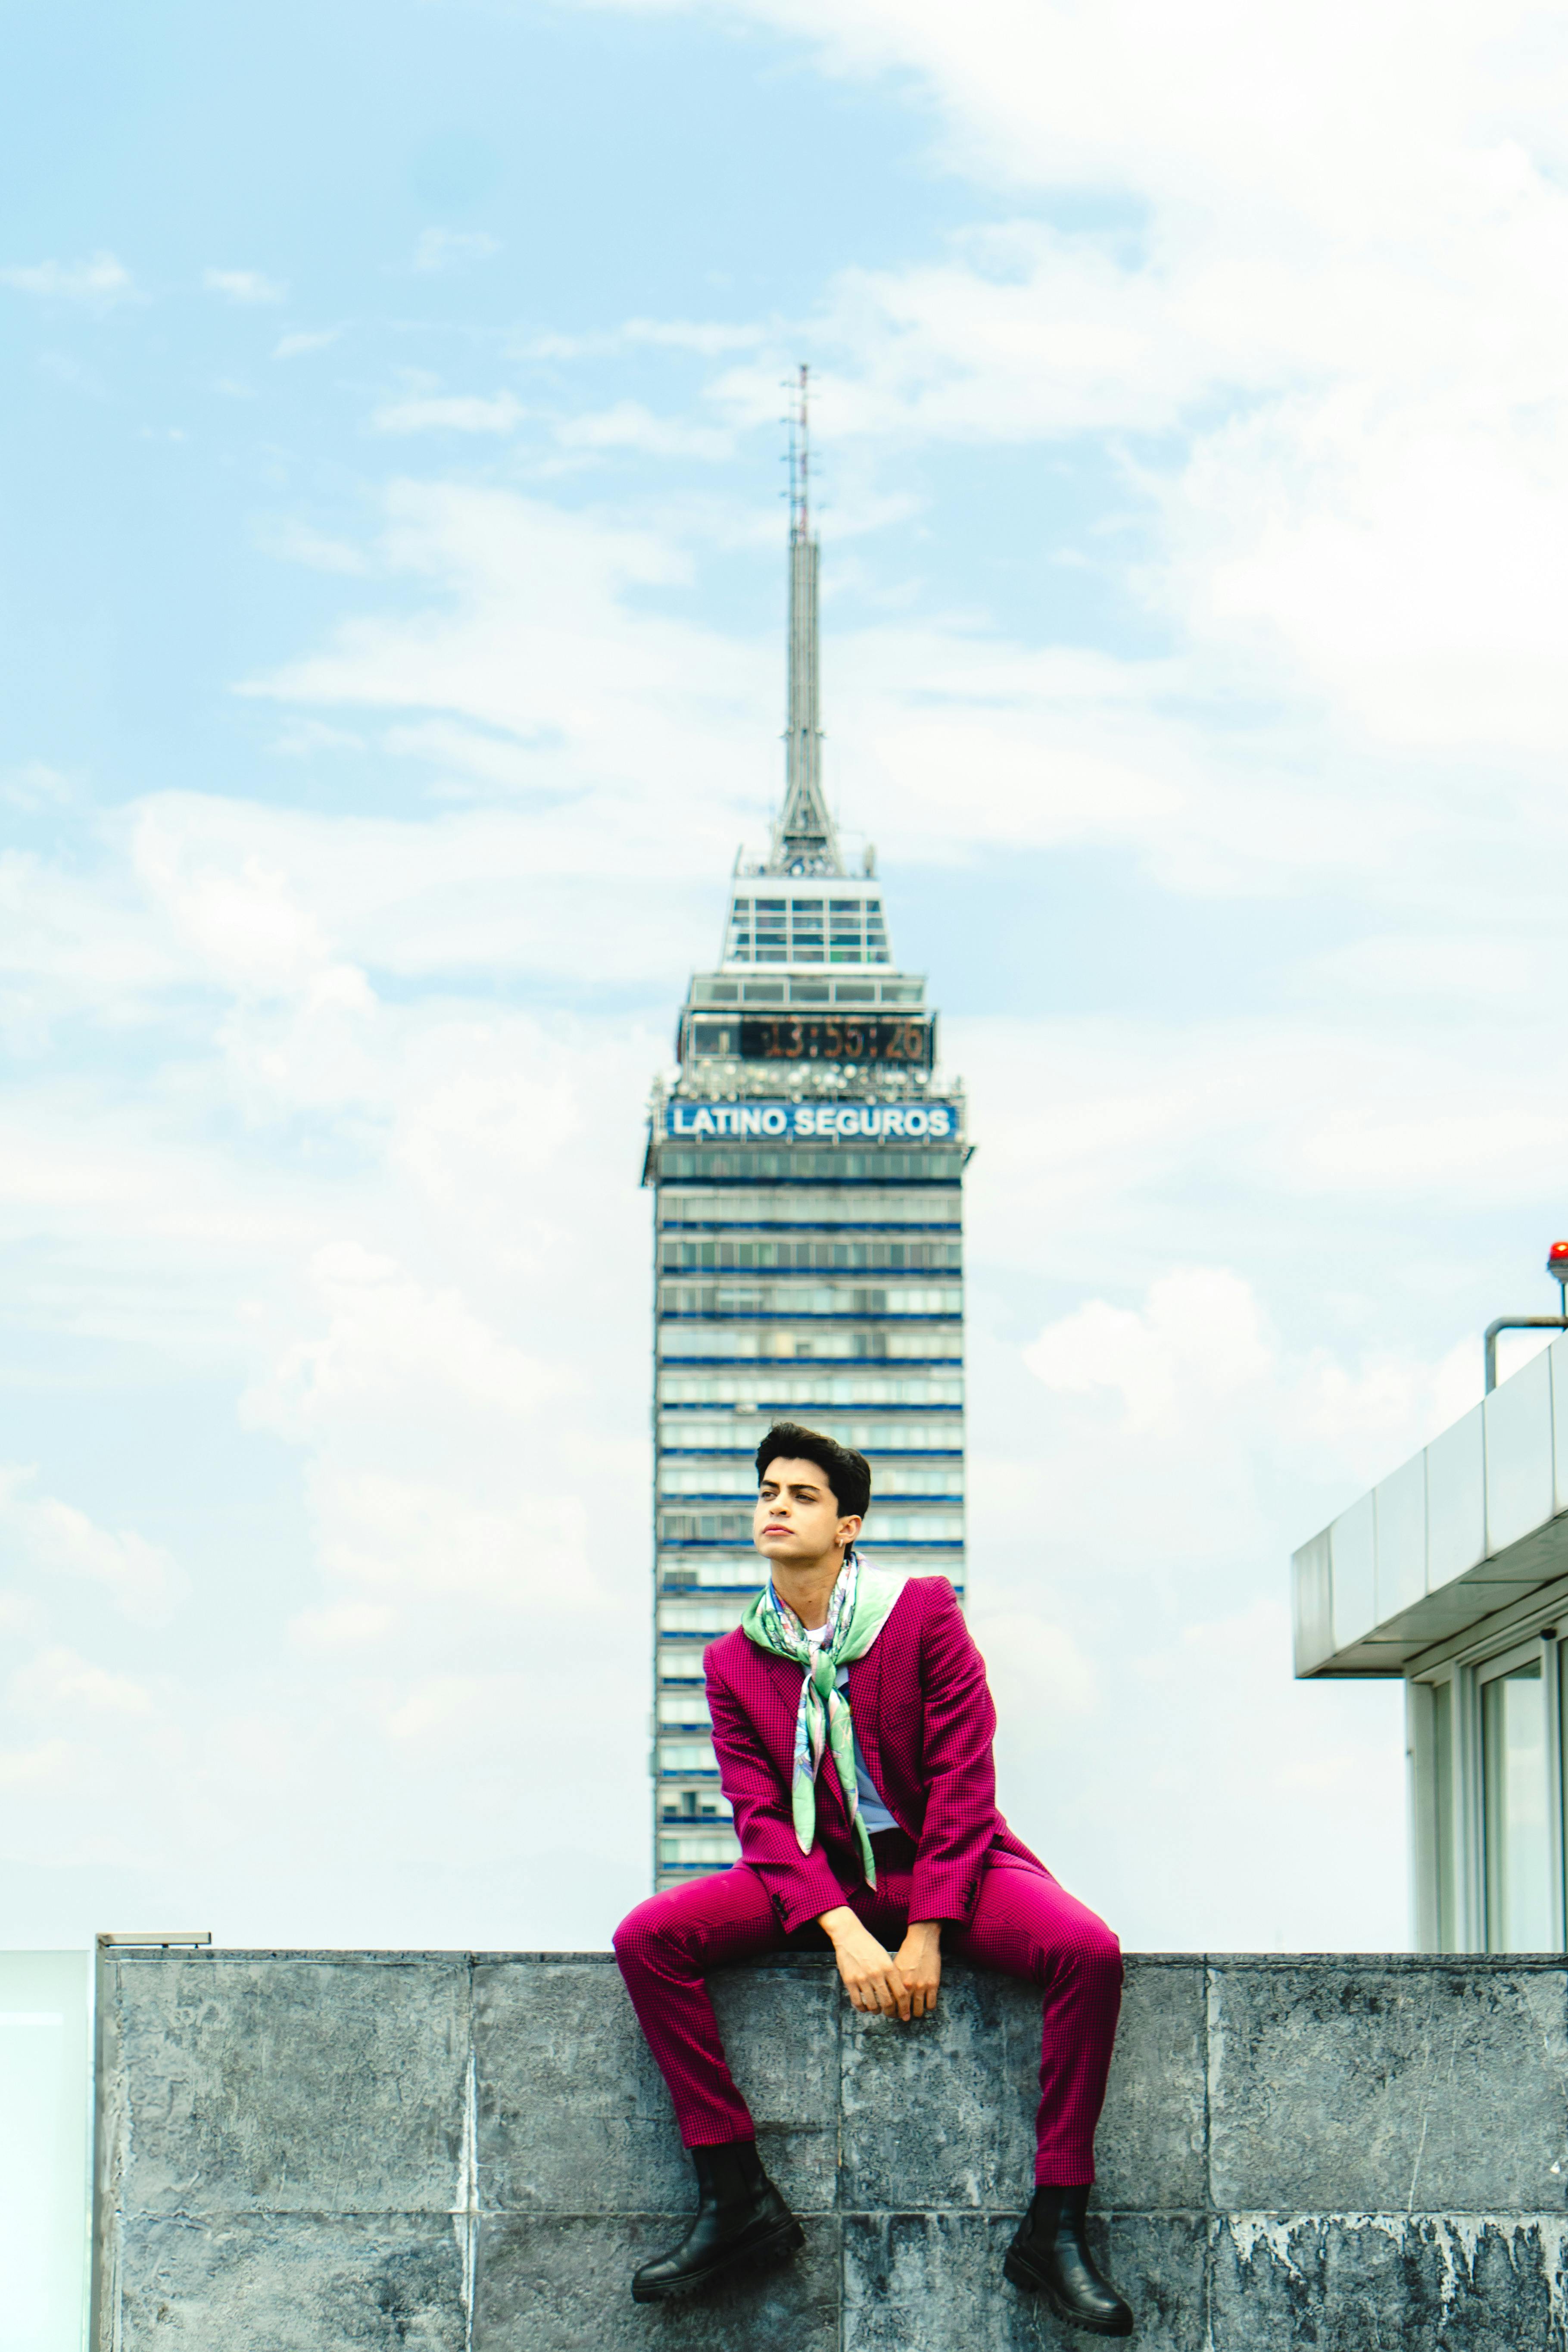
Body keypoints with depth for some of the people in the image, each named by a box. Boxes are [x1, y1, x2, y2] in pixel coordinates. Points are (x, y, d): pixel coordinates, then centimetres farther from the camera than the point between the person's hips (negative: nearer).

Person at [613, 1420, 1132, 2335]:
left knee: (1090, 1953, -31)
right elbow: (761, 1814, -3)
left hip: (946, 1863, -2)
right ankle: (737, 2199, -19)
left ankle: (1055, 2225, -23)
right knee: (647, 1939, -21)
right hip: (816, 1877, 3)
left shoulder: (924, 1613, -5)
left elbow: (962, 1781, -9)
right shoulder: (735, 1661, 4)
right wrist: (842, 1930, -20)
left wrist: (926, 1933, -18)